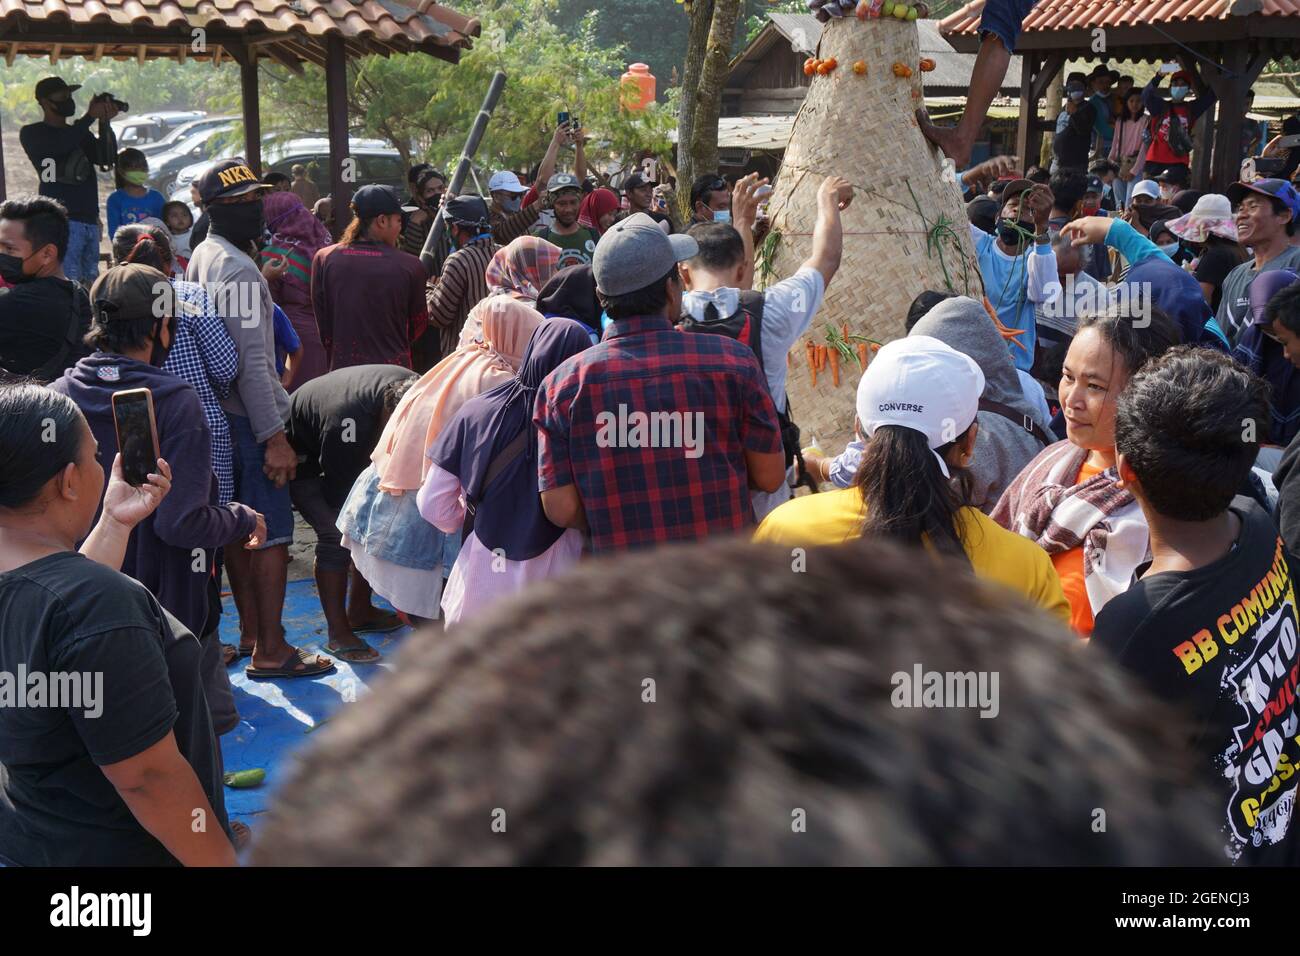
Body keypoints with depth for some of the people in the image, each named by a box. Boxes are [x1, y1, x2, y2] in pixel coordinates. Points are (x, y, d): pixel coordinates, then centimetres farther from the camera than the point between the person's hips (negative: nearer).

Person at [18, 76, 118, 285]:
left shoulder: (79, 133, 21)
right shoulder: (31, 133, 4)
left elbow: (106, 158, 8)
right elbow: (56, 146, -16)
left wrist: (105, 123, -5)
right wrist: (90, 117, -11)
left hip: (89, 218, 6)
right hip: (61, 220, -6)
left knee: (91, 281, 5)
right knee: (70, 284, -16)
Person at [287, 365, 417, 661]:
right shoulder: (347, 423, -43)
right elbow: (338, 493, -32)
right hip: (302, 457, -8)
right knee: (336, 534, -20)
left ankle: (359, 612, 16)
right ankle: (338, 634, -11)